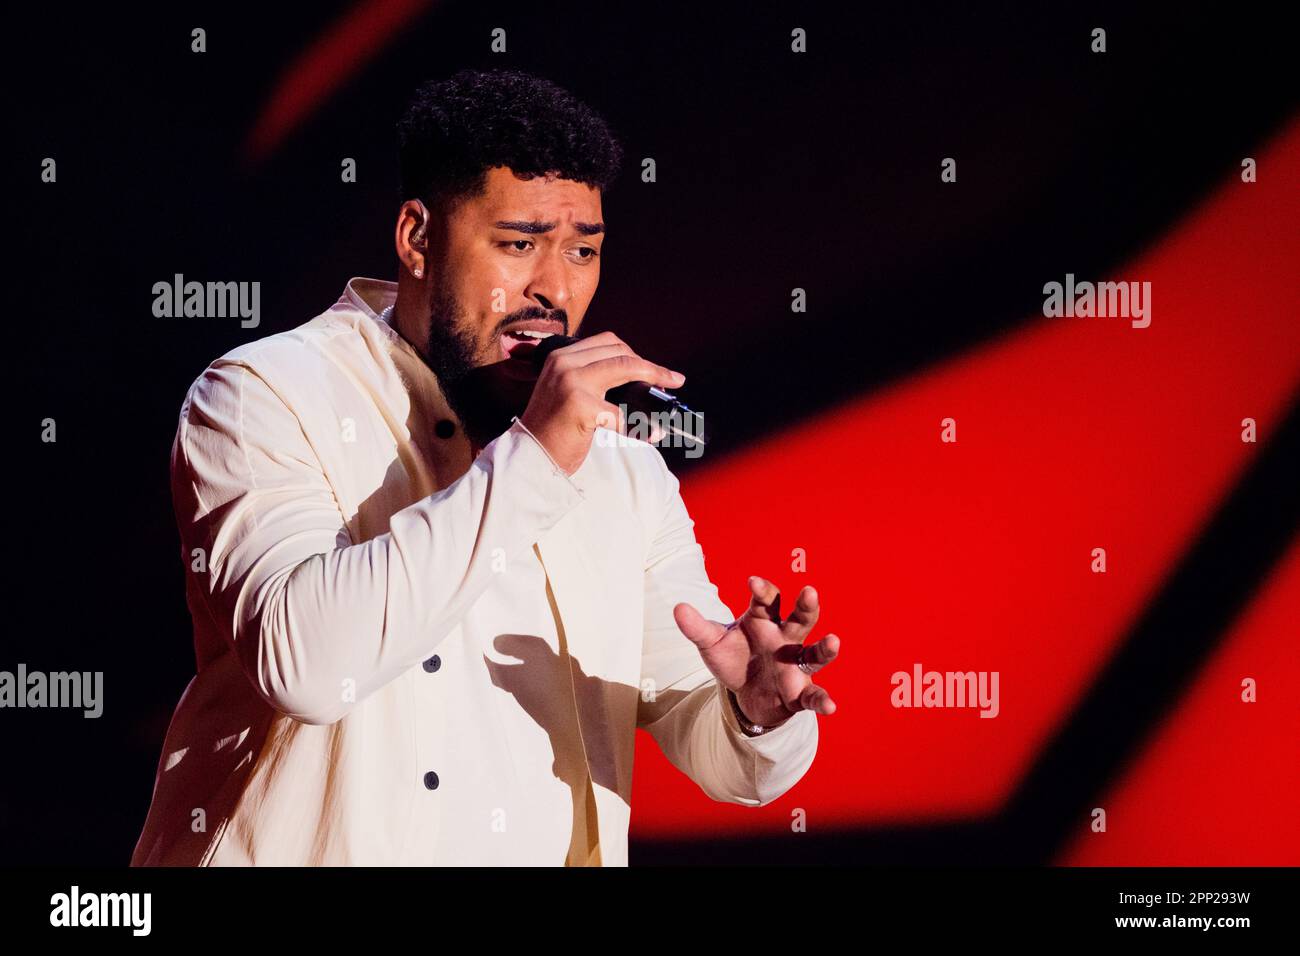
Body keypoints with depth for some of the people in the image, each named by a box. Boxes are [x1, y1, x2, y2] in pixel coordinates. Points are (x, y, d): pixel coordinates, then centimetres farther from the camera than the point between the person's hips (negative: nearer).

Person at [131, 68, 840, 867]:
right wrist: (530, 461, -19)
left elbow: (714, 749, 8)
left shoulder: (623, 464, 9)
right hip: (302, 848, -3)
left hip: (558, 847, 3)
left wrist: (759, 712, -13)